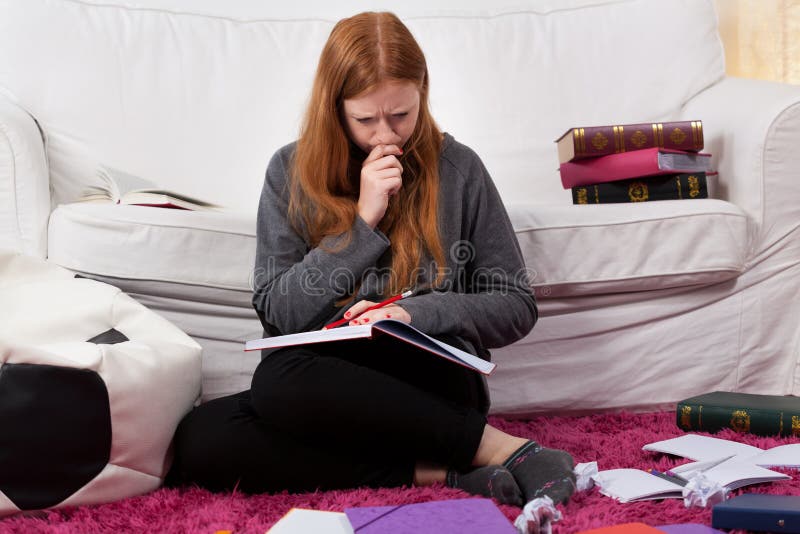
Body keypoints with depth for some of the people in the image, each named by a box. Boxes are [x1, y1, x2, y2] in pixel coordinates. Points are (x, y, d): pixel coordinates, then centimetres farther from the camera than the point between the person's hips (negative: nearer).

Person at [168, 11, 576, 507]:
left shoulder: (458, 169, 2)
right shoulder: (291, 171, 5)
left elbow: (516, 306, 5)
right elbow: (277, 312, -1)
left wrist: (414, 313, -13)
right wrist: (363, 221, -10)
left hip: (429, 389, -3)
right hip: (329, 378, 3)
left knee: (284, 380, -33)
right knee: (199, 440, -28)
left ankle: (499, 448, -24)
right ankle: (438, 474, -23)